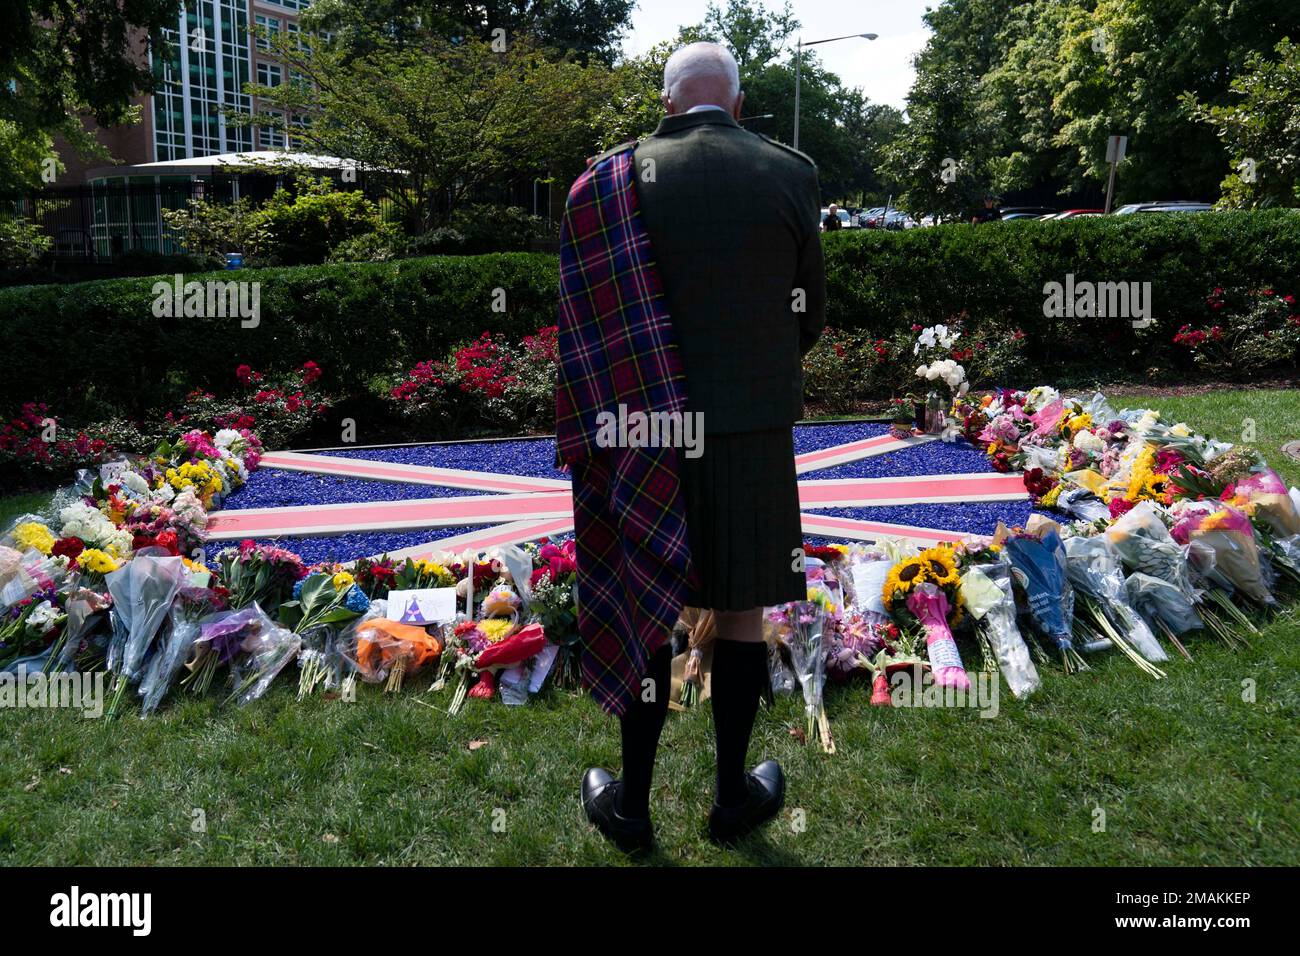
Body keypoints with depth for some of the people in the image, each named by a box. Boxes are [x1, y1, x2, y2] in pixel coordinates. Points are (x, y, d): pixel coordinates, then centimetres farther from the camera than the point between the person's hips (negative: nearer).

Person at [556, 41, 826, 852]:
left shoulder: (612, 178, -3)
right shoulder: (790, 174, -3)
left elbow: (593, 311, -2)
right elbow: (810, 313, 5)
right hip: (754, 430, 0)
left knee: (646, 612, 11)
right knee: (744, 611, 12)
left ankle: (634, 806, 22)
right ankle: (733, 796, 26)